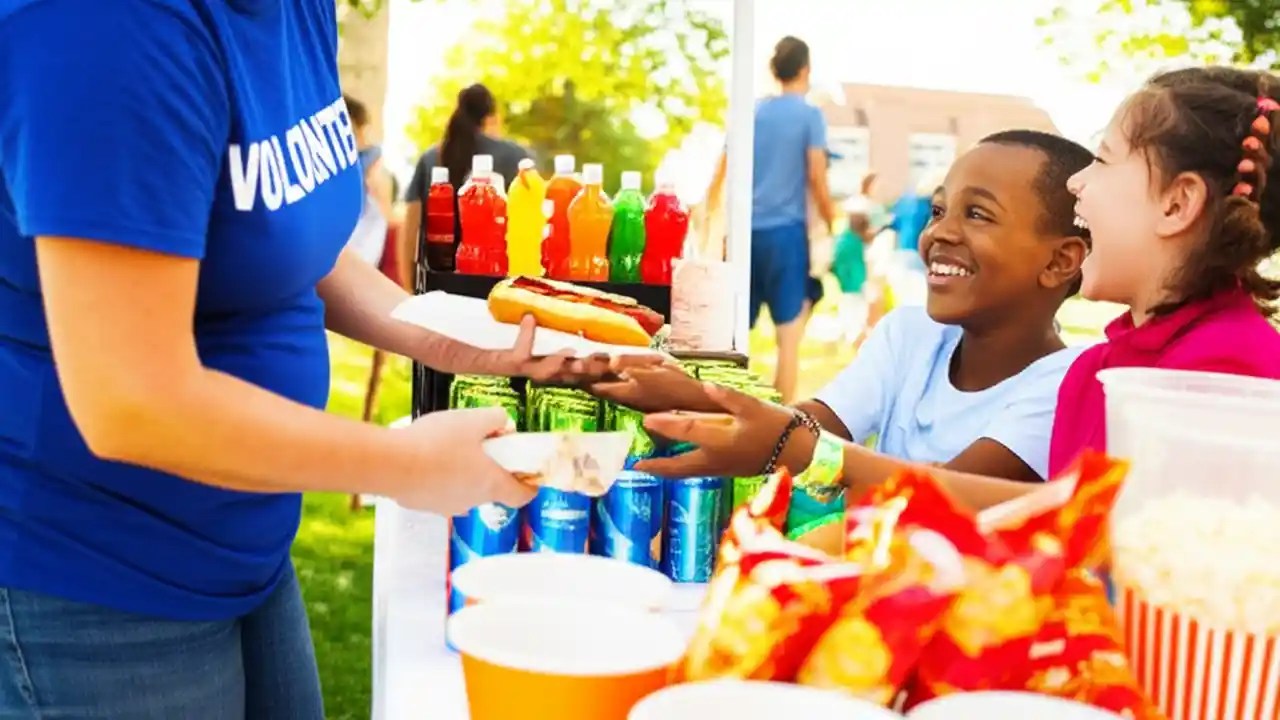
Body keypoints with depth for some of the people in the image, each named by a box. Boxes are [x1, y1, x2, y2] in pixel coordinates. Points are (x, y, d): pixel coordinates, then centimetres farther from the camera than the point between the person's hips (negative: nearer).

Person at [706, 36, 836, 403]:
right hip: (786, 231, -5)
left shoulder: (750, 112, 11)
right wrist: (832, 225, 4)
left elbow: (720, 175, 10)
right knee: (789, 338, 1)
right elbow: (817, 179, -8)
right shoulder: (810, 115, -2)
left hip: (745, 232, 5)